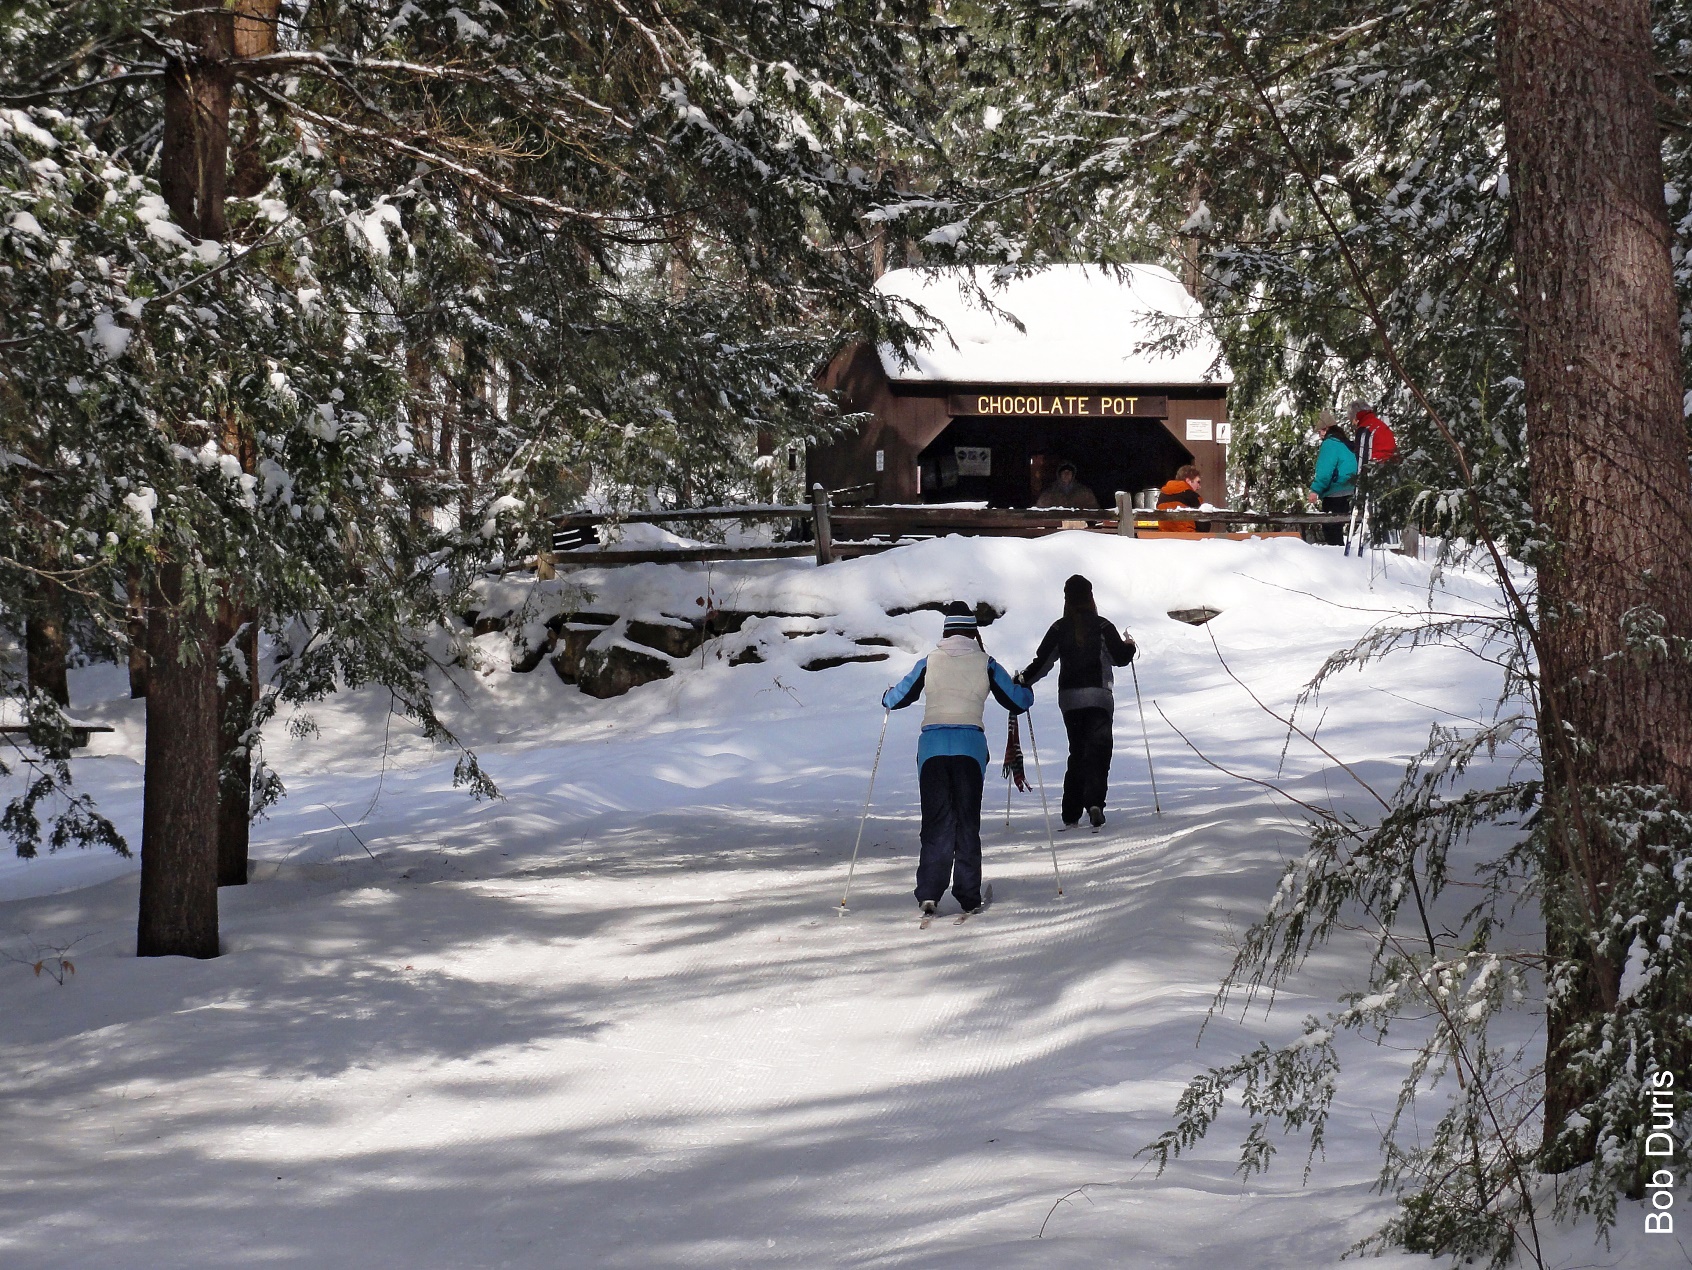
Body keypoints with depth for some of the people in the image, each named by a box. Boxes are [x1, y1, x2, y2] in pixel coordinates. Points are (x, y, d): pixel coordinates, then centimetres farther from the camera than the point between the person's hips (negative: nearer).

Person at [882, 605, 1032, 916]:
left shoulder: (929, 663, 7)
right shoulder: (985, 664, 6)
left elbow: (897, 698, 12)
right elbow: (1018, 701, 10)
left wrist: (886, 697, 36)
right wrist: (1025, 689, 34)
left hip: (932, 746, 1)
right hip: (970, 747, -1)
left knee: (935, 821, 6)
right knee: (967, 823, 8)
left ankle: (929, 893, -5)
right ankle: (968, 896, 5)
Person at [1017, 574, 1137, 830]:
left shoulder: (1059, 629, 2)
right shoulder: (1102, 626, -4)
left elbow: (1042, 662, 1)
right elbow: (1120, 657, -3)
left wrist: (1022, 681, 14)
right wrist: (1129, 646, 19)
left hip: (1069, 698, 3)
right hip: (1098, 696, -3)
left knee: (1077, 751, 12)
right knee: (1098, 749, -4)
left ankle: (1071, 815, 8)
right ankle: (1094, 801, -27)